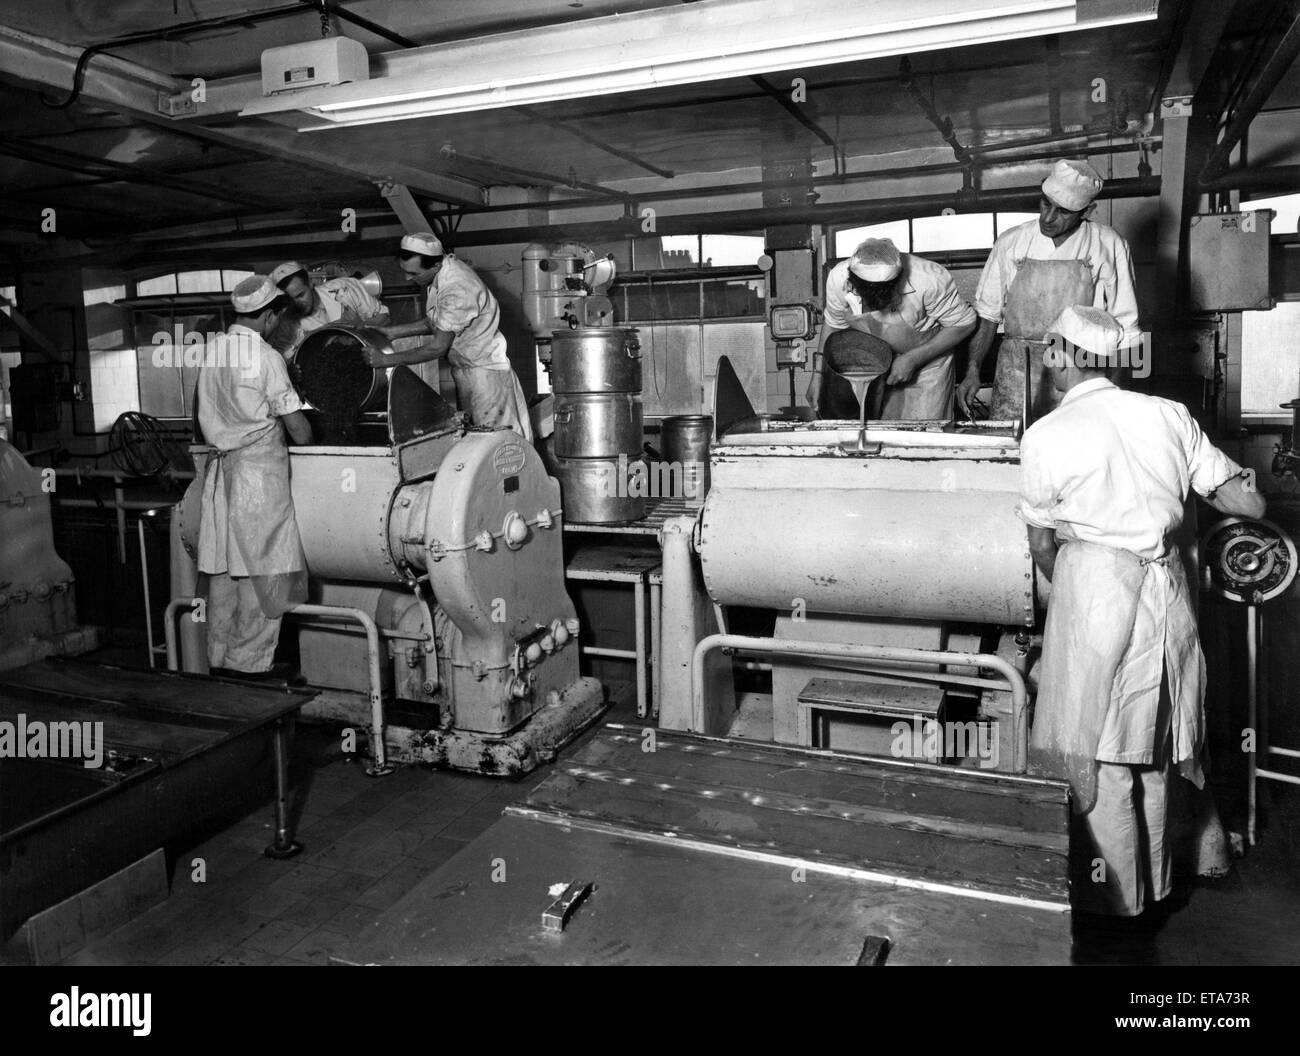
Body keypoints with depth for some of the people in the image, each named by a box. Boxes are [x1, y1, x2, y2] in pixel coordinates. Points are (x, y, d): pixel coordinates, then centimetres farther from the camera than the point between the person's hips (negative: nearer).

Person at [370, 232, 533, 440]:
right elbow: (432, 324, 13)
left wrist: (387, 360, -18)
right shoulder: (443, 271, 1)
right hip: (467, 370, 9)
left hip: (485, 374, -9)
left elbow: (439, 347, -23)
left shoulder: (457, 290, -27)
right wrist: (388, 332, 6)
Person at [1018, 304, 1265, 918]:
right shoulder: (1167, 415, 4)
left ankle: (1111, 899, 20)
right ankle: (1152, 885, 34)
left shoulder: (1045, 437, -7)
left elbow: (1041, 544, 1)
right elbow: (1249, 503, 4)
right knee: (1150, 746, 19)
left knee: (1098, 752, 7)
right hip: (1166, 588, 6)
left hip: (1092, 590, -5)